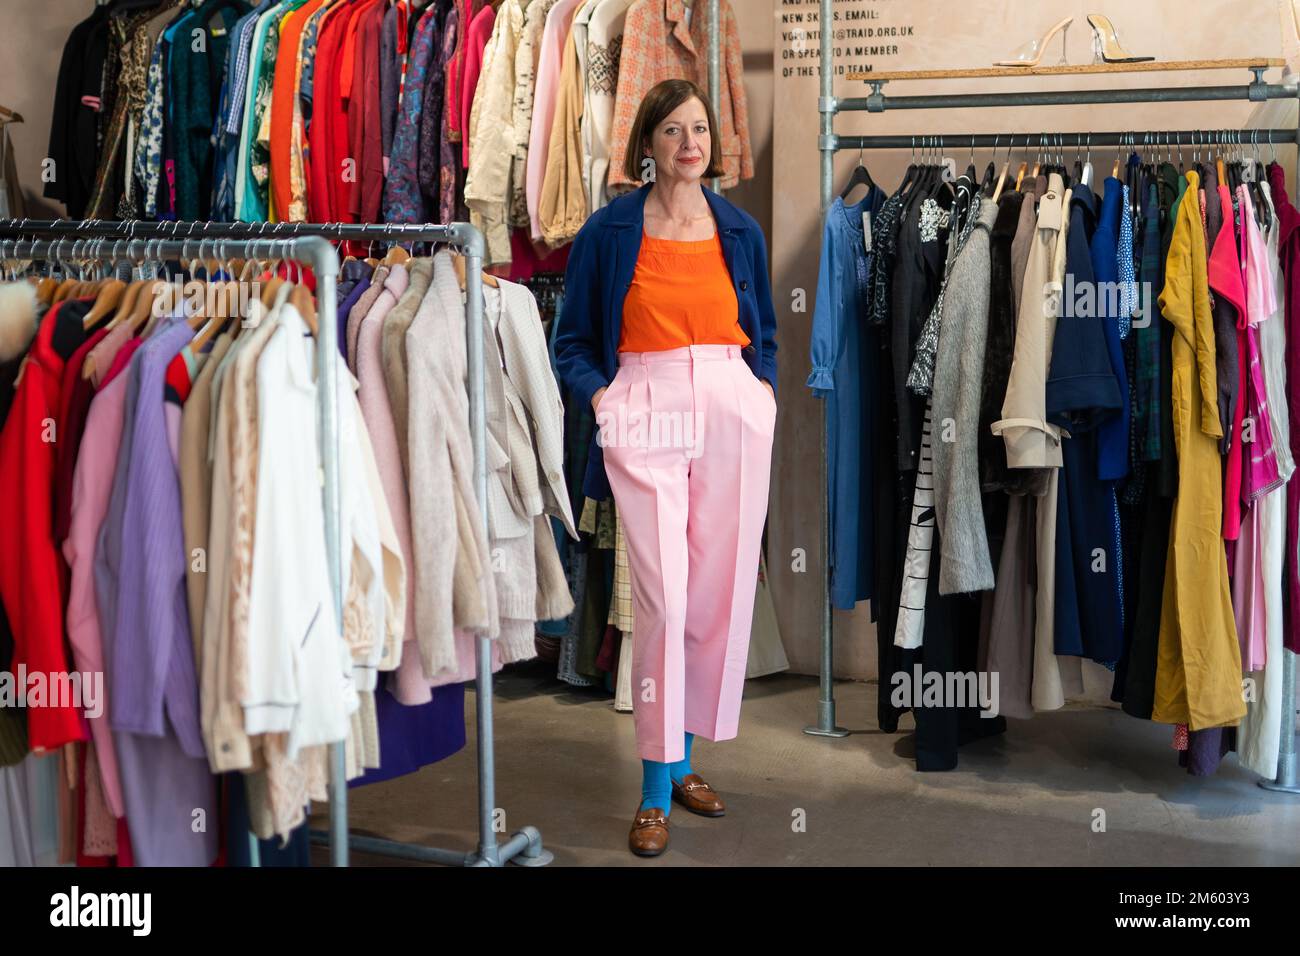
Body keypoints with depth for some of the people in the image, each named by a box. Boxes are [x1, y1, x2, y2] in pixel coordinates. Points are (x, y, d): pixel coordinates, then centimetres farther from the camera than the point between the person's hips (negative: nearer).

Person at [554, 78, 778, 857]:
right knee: (663, 596, -9)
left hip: (733, 413, 3)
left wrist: (766, 388, 3)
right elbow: (573, 341, 8)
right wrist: (600, 396, -9)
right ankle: (658, 786, 3)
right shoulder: (609, 231, 4)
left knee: (720, 592, 5)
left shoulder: (742, 231, 12)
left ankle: (684, 755, 23)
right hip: (645, 414, -3)